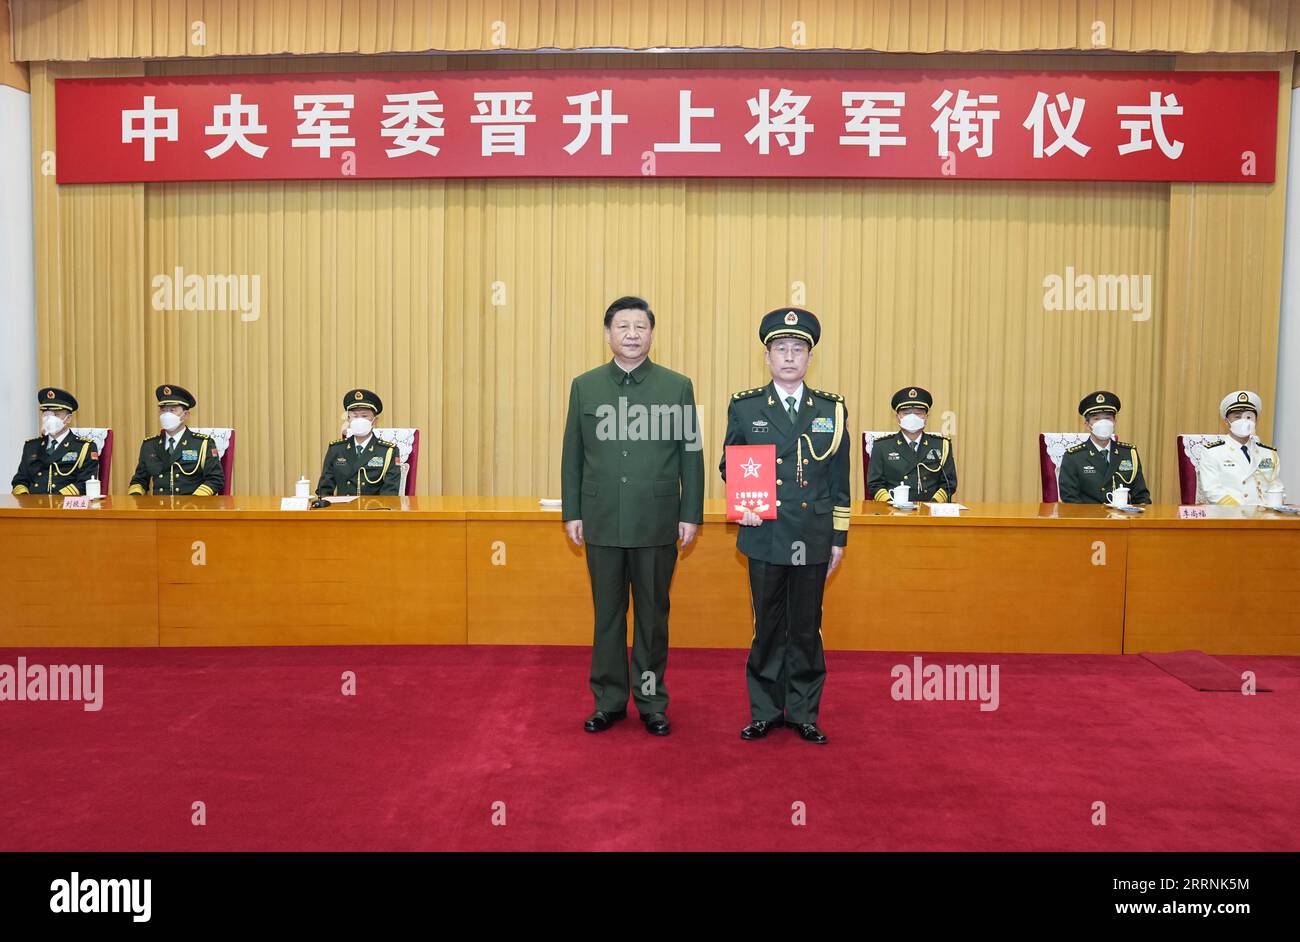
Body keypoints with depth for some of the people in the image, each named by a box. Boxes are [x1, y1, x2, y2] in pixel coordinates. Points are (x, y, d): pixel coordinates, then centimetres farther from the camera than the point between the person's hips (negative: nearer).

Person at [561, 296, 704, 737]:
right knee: (607, 614, 10)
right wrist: (572, 513, 4)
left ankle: (652, 703, 21)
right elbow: (572, 455, 8)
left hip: (656, 523, -1)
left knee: (653, 615, 9)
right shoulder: (584, 386, 6)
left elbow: (691, 455, 2)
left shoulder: (677, 386, 2)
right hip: (602, 522, 1)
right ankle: (608, 701, 22)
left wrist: (691, 515, -2)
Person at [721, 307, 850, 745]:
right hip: (765, 536, -1)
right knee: (767, 626, 8)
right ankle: (765, 711, 22)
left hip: (813, 540, 1)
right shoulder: (744, 406, 2)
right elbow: (729, 466, 9)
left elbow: (839, 481, 7)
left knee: (807, 627, 9)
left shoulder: (832, 409, 5)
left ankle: (803, 713, 22)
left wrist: (839, 538, 6)